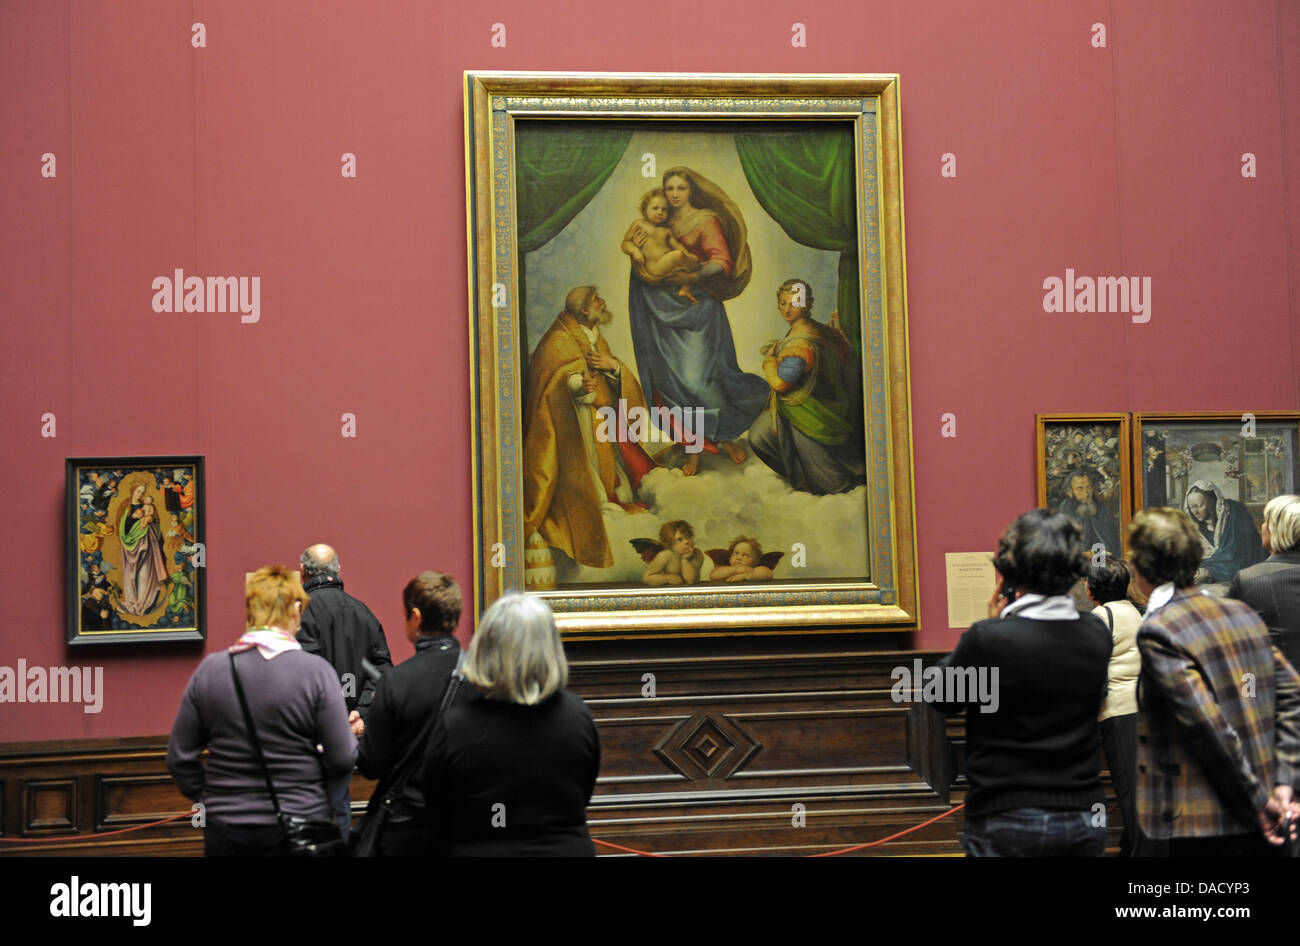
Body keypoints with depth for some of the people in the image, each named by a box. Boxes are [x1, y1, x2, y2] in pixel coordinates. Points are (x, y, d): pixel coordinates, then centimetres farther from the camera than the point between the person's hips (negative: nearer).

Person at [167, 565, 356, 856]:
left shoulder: (209, 670, -2)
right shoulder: (316, 671, -10)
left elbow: (179, 758, 3)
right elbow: (342, 761, -9)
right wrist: (350, 734, 11)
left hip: (227, 828, 2)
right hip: (299, 828, -2)